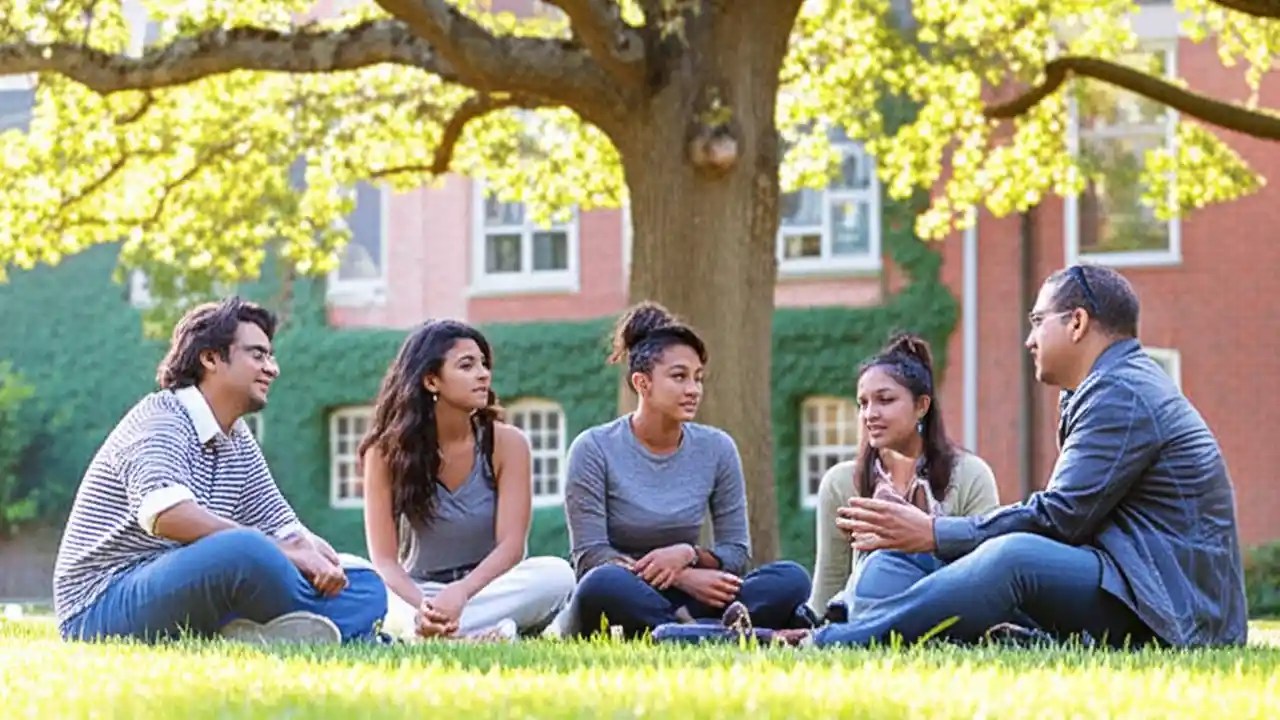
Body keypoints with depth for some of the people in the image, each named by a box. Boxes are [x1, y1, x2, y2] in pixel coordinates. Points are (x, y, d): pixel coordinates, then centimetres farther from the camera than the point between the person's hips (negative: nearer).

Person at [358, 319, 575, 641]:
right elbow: (384, 560, -10)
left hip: (489, 588, 1)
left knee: (556, 574, -31)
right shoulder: (387, 451, -5)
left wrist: (461, 592, -33)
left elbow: (511, 545, -13)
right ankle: (478, 634, -38)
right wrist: (422, 607, -33)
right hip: (420, 590, -1)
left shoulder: (506, 443, -4)